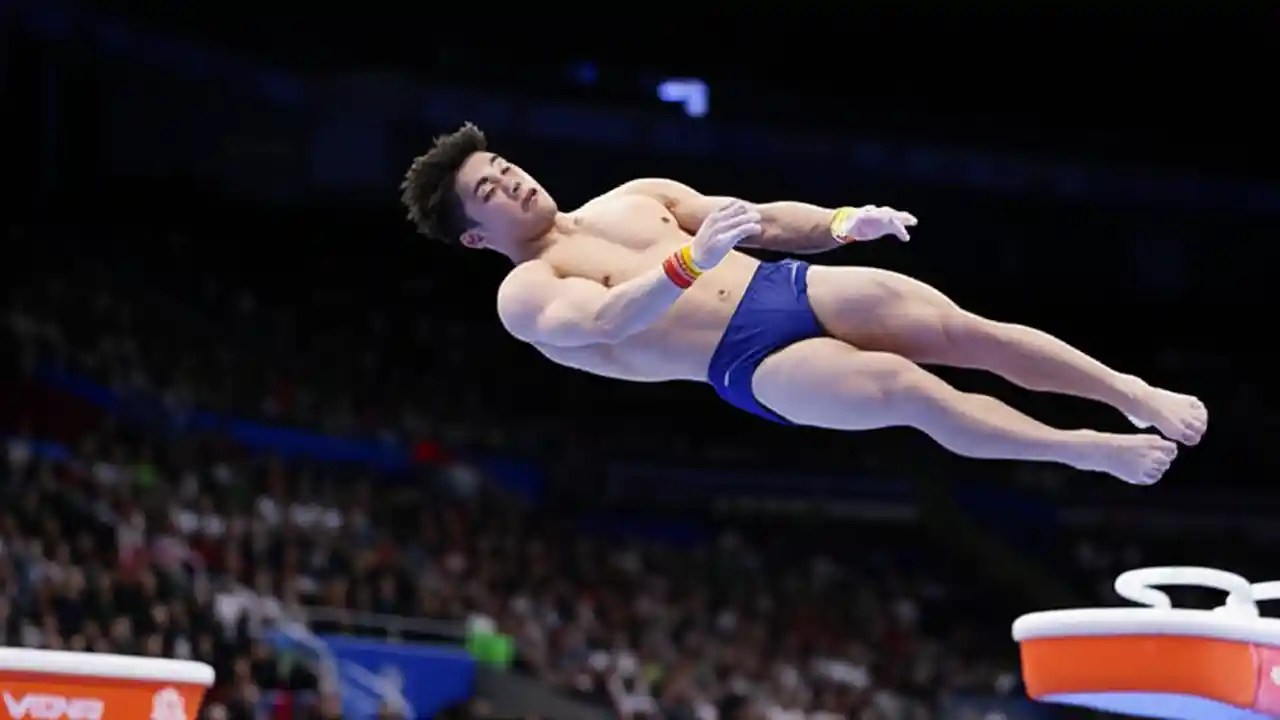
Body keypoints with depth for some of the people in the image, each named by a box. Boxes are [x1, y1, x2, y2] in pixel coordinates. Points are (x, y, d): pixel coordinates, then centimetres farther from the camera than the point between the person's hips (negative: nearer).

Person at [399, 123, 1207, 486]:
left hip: (792, 284, 6)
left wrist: (842, 223, 3)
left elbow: (758, 221, 20)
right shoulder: (524, 294, -1)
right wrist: (693, 259, -35)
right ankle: (1095, 452, -22)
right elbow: (603, 320, -22)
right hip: (756, 365, -6)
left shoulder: (634, 197, 20)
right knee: (907, 388, -27)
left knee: (964, 329, -13)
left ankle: (1134, 393, -7)